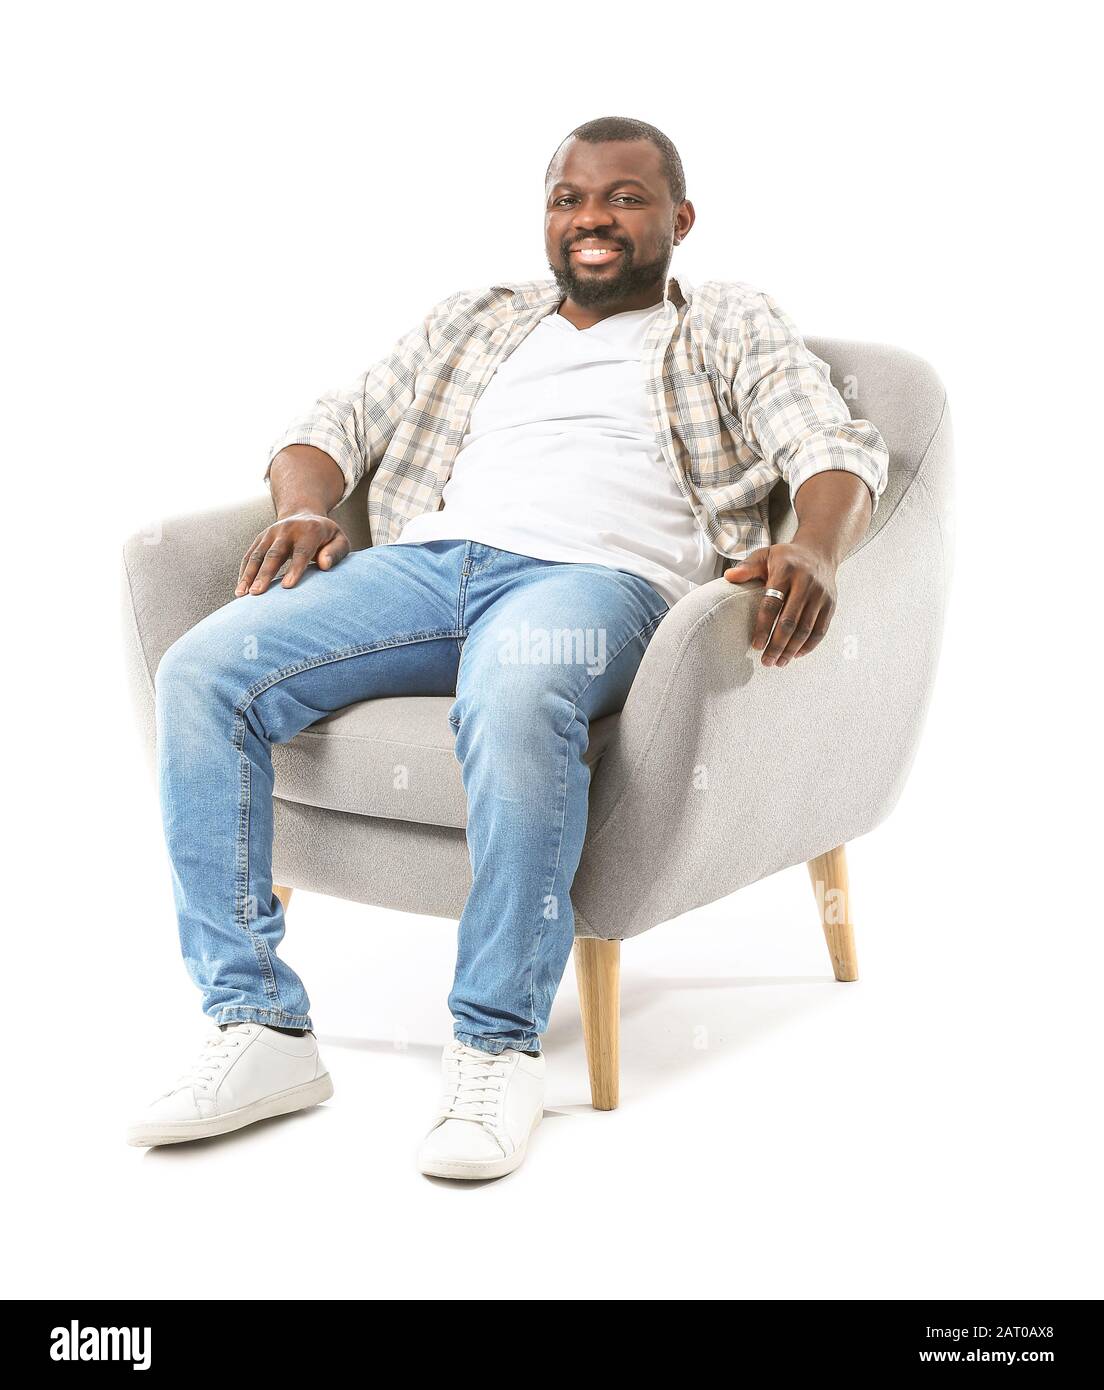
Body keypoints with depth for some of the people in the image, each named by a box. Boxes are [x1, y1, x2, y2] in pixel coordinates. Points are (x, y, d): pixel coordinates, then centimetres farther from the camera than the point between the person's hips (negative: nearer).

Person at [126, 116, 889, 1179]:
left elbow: (840, 447, 5)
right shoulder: (475, 321, 30)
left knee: (513, 699, -41)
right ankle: (259, 1026, -16)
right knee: (201, 673, -20)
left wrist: (814, 552, -20)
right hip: (425, 562, 5)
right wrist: (303, 509, 1)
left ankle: (499, 1047, -26)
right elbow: (335, 423, 26)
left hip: (597, 574, -4)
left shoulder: (730, 325, 20)